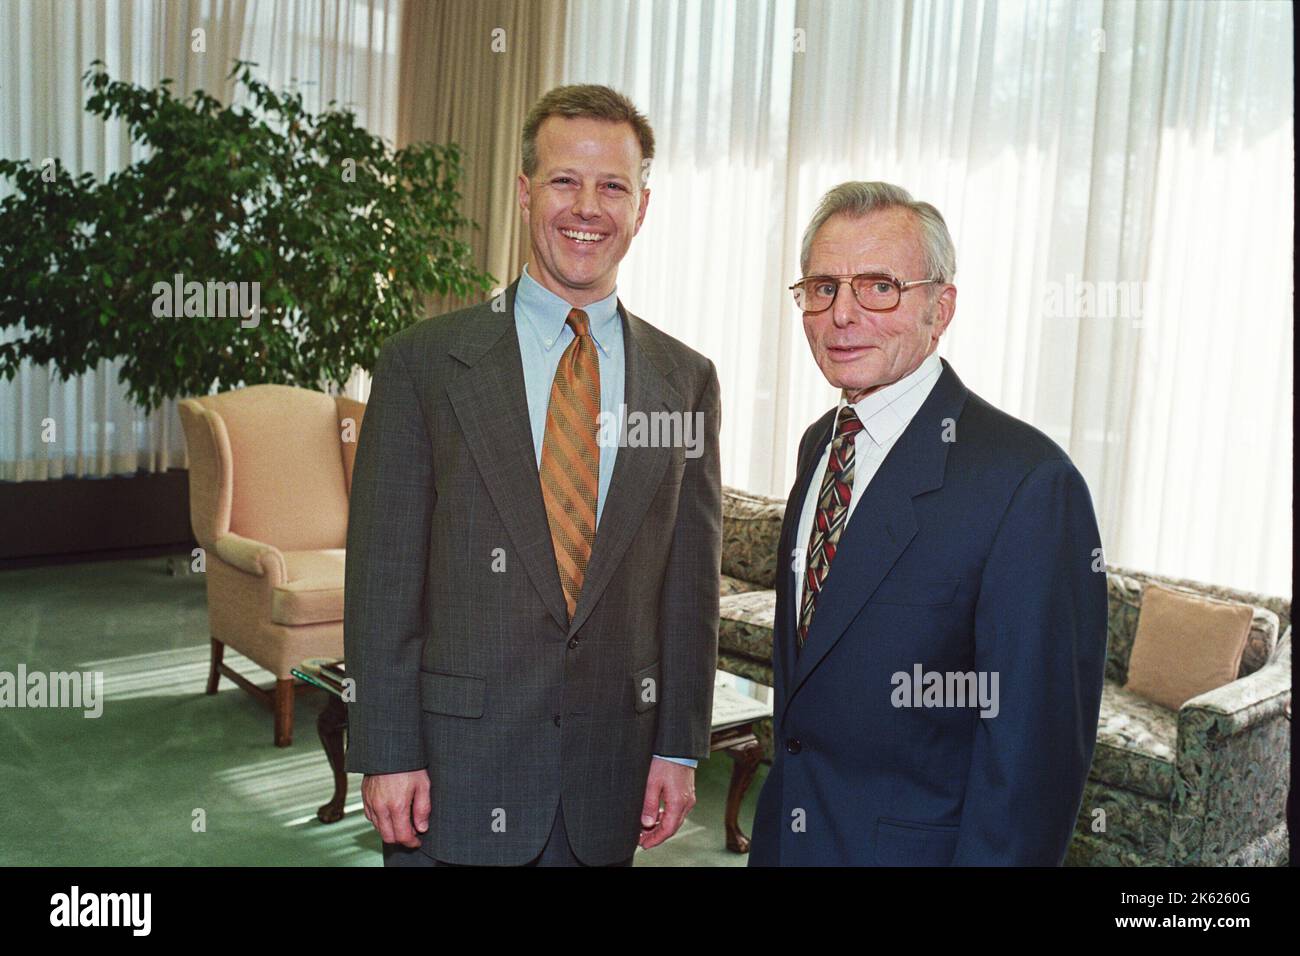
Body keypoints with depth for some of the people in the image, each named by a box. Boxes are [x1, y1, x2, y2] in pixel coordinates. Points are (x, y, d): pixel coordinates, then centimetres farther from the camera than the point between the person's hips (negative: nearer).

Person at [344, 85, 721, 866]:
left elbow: (692, 580, 4)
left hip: (611, 770, 3)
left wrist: (680, 746, 3)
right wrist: (385, 756, -8)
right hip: (456, 768, -2)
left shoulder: (686, 380, 3)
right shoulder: (422, 362, -4)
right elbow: (382, 574, -6)